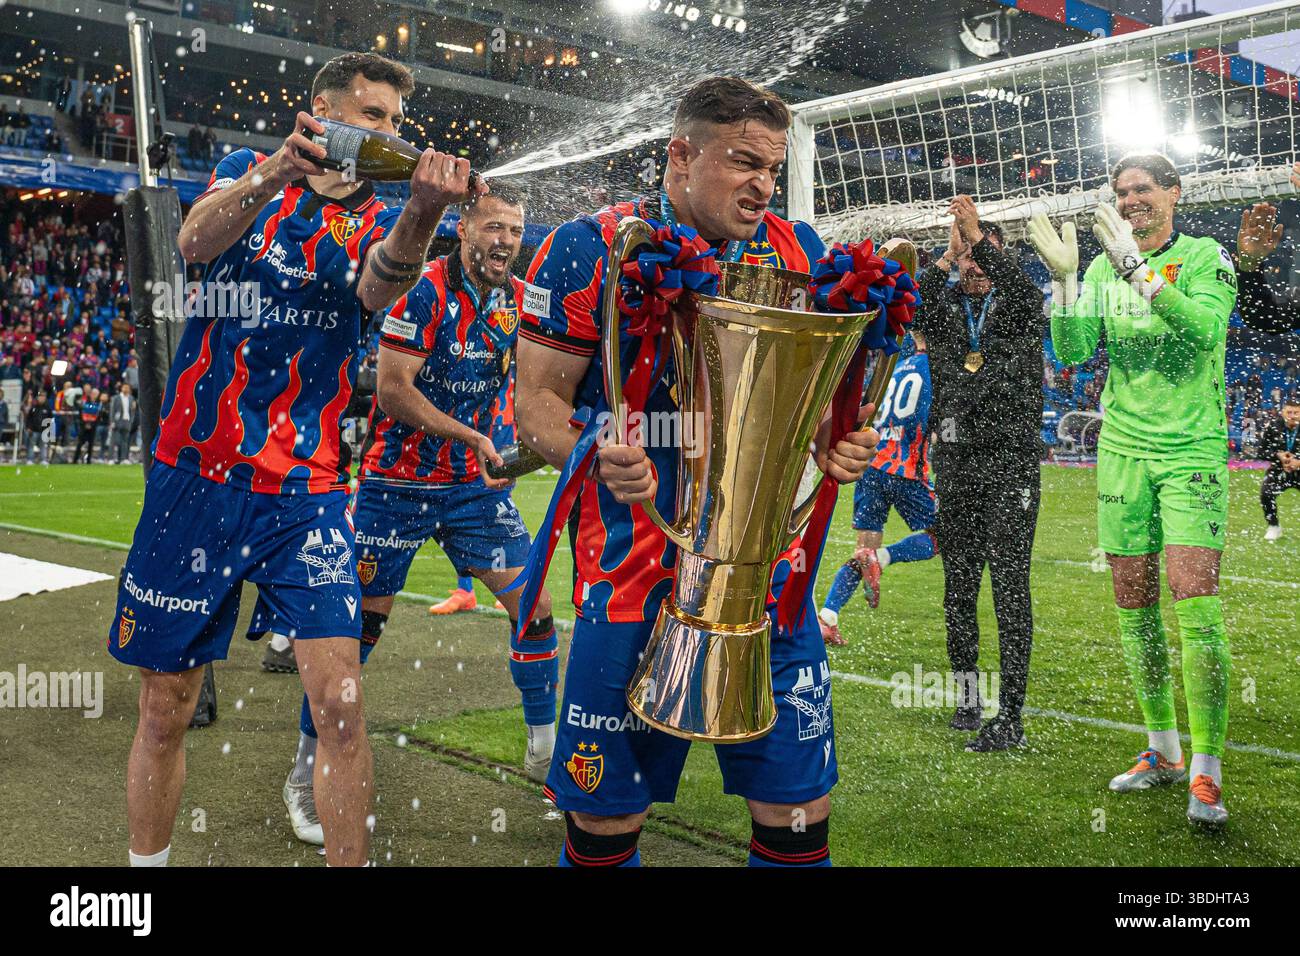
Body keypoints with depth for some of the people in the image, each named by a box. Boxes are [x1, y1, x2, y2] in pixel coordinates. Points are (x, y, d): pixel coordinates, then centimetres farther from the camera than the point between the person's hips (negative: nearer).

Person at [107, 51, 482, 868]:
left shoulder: (374, 218, 7)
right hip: (196, 473, 0)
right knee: (165, 710, 8)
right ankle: (147, 861, 27)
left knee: (340, 701, -11)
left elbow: (379, 287, -18)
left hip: (306, 490, 0)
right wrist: (277, 172, -33)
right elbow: (196, 240, -15)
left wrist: (423, 212, -40)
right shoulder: (246, 173, 8)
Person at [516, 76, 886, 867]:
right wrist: (595, 453, -24)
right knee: (606, 816, 8)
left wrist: (837, 442, -6)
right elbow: (538, 398, -4)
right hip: (635, 571, -3)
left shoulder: (801, 253, 8)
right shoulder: (594, 249, -4)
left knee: (798, 814, 9)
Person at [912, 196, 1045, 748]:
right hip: (955, 463, 3)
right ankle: (967, 695, 22)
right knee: (958, 587, 9)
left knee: (1010, 588, -6)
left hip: (1011, 460, -3)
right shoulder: (944, 307, 11)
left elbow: (1027, 298, -18)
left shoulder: (1017, 306, 6)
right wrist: (947, 256, -21)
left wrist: (980, 238, -27)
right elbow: (907, 313, -11)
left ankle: (1010, 716, -4)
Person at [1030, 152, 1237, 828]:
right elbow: (1072, 351, 0)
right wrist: (1063, 278, -12)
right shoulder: (1103, 268, 11)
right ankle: (1162, 751, 21)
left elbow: (1206, 327, -21)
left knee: (1196, 606, -12)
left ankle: (1205, 772, -4)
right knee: (1135, 608, 7)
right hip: (1122, 450, 4)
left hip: (1192, 450, -4)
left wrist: (1136, 268, -26)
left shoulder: (1205, 256, -2)